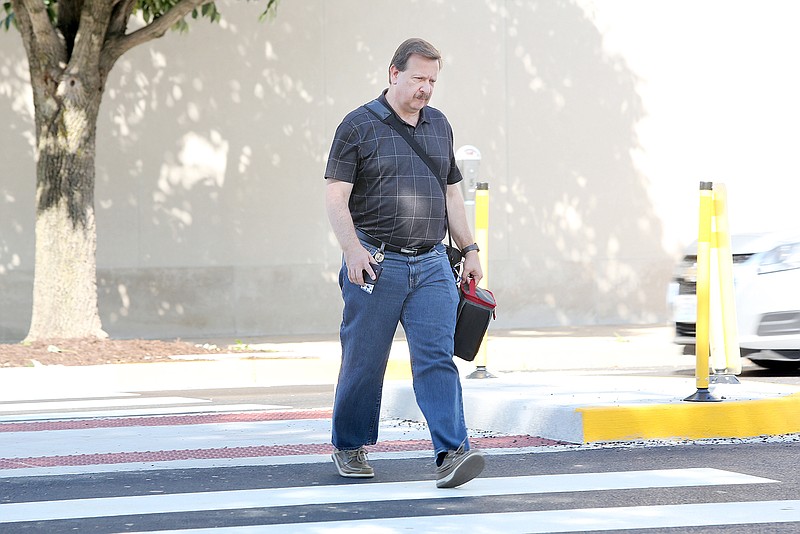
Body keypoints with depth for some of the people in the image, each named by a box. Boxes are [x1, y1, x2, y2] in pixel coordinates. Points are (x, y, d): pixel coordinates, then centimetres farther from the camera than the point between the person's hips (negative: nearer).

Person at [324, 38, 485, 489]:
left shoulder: (439, 125, 15)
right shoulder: (359, 126, -2)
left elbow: (452, 193, 22)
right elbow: (336, 196, -6)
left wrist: (470, 249, 17)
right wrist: (353, 249, -19)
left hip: (431, 265, 3)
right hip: (376, 264, -3)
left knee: (437, 357, -9)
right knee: (364, 361, 5)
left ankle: (452, 452, -17)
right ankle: (349, 446, 23)